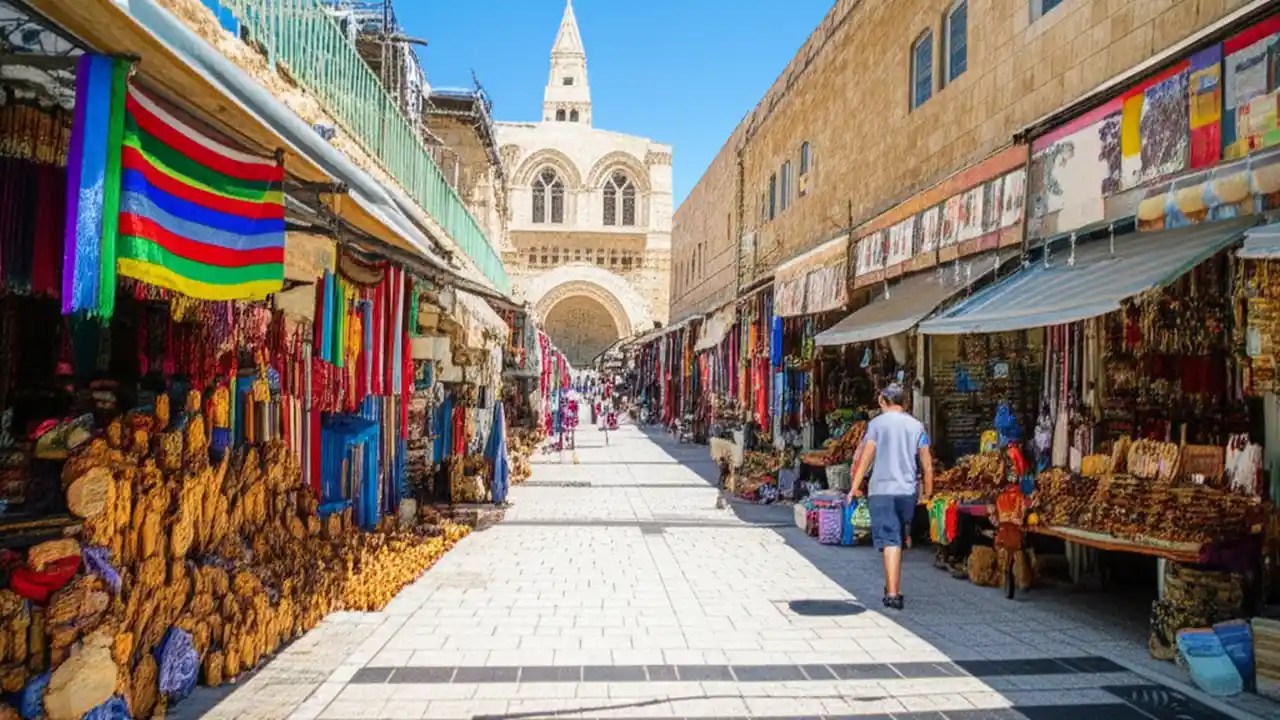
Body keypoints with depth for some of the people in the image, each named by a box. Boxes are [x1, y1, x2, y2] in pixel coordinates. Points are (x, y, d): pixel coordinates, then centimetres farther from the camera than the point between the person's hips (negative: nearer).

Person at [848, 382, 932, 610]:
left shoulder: (877, 423, -3)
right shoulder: (916, 425, 6)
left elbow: (866, 456, -8)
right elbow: (927, 463, 5)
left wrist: (855, 487, -3)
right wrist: (928, 491, 14)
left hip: (882, 491, -3)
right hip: (908, 491, 3)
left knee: (890, 542, -5)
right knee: (899, 540, 17)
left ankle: (893, 593, -11)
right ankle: (893, 588, 26)